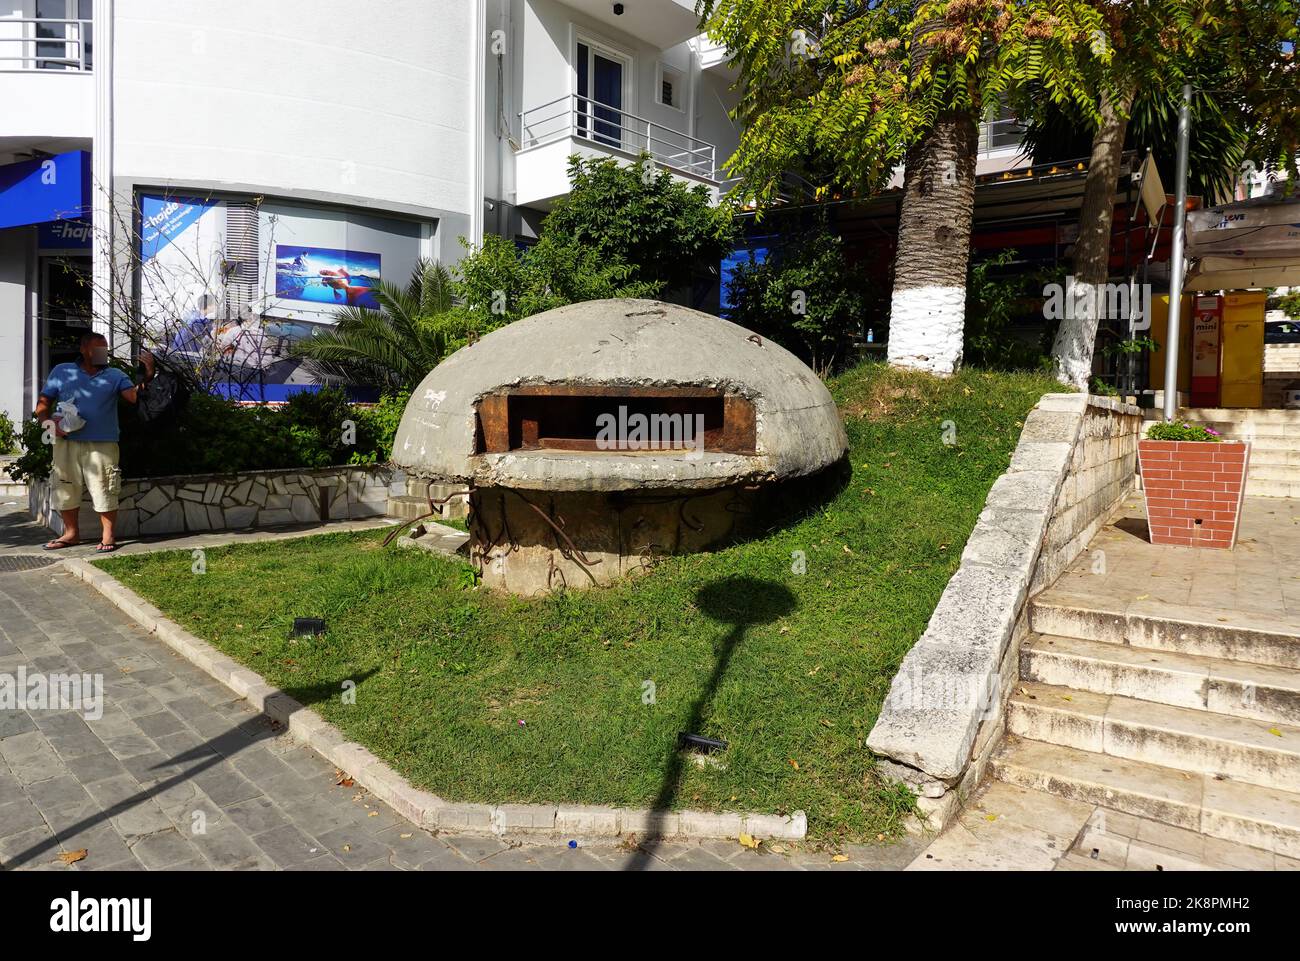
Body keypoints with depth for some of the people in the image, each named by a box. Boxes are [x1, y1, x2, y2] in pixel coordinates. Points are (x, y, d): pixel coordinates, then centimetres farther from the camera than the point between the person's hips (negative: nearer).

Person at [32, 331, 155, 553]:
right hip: (66, 443, 2)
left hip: (102, 445, -2)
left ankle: (108, 536, 4)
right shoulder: (61, 372, 10)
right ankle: (71, 533, 23)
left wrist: (147, 378, -26)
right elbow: (42, 405, 11)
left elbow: (134, 396, -9)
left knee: (104, 490, -5)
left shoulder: (115, 376, 8)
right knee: (65, 489, 9)